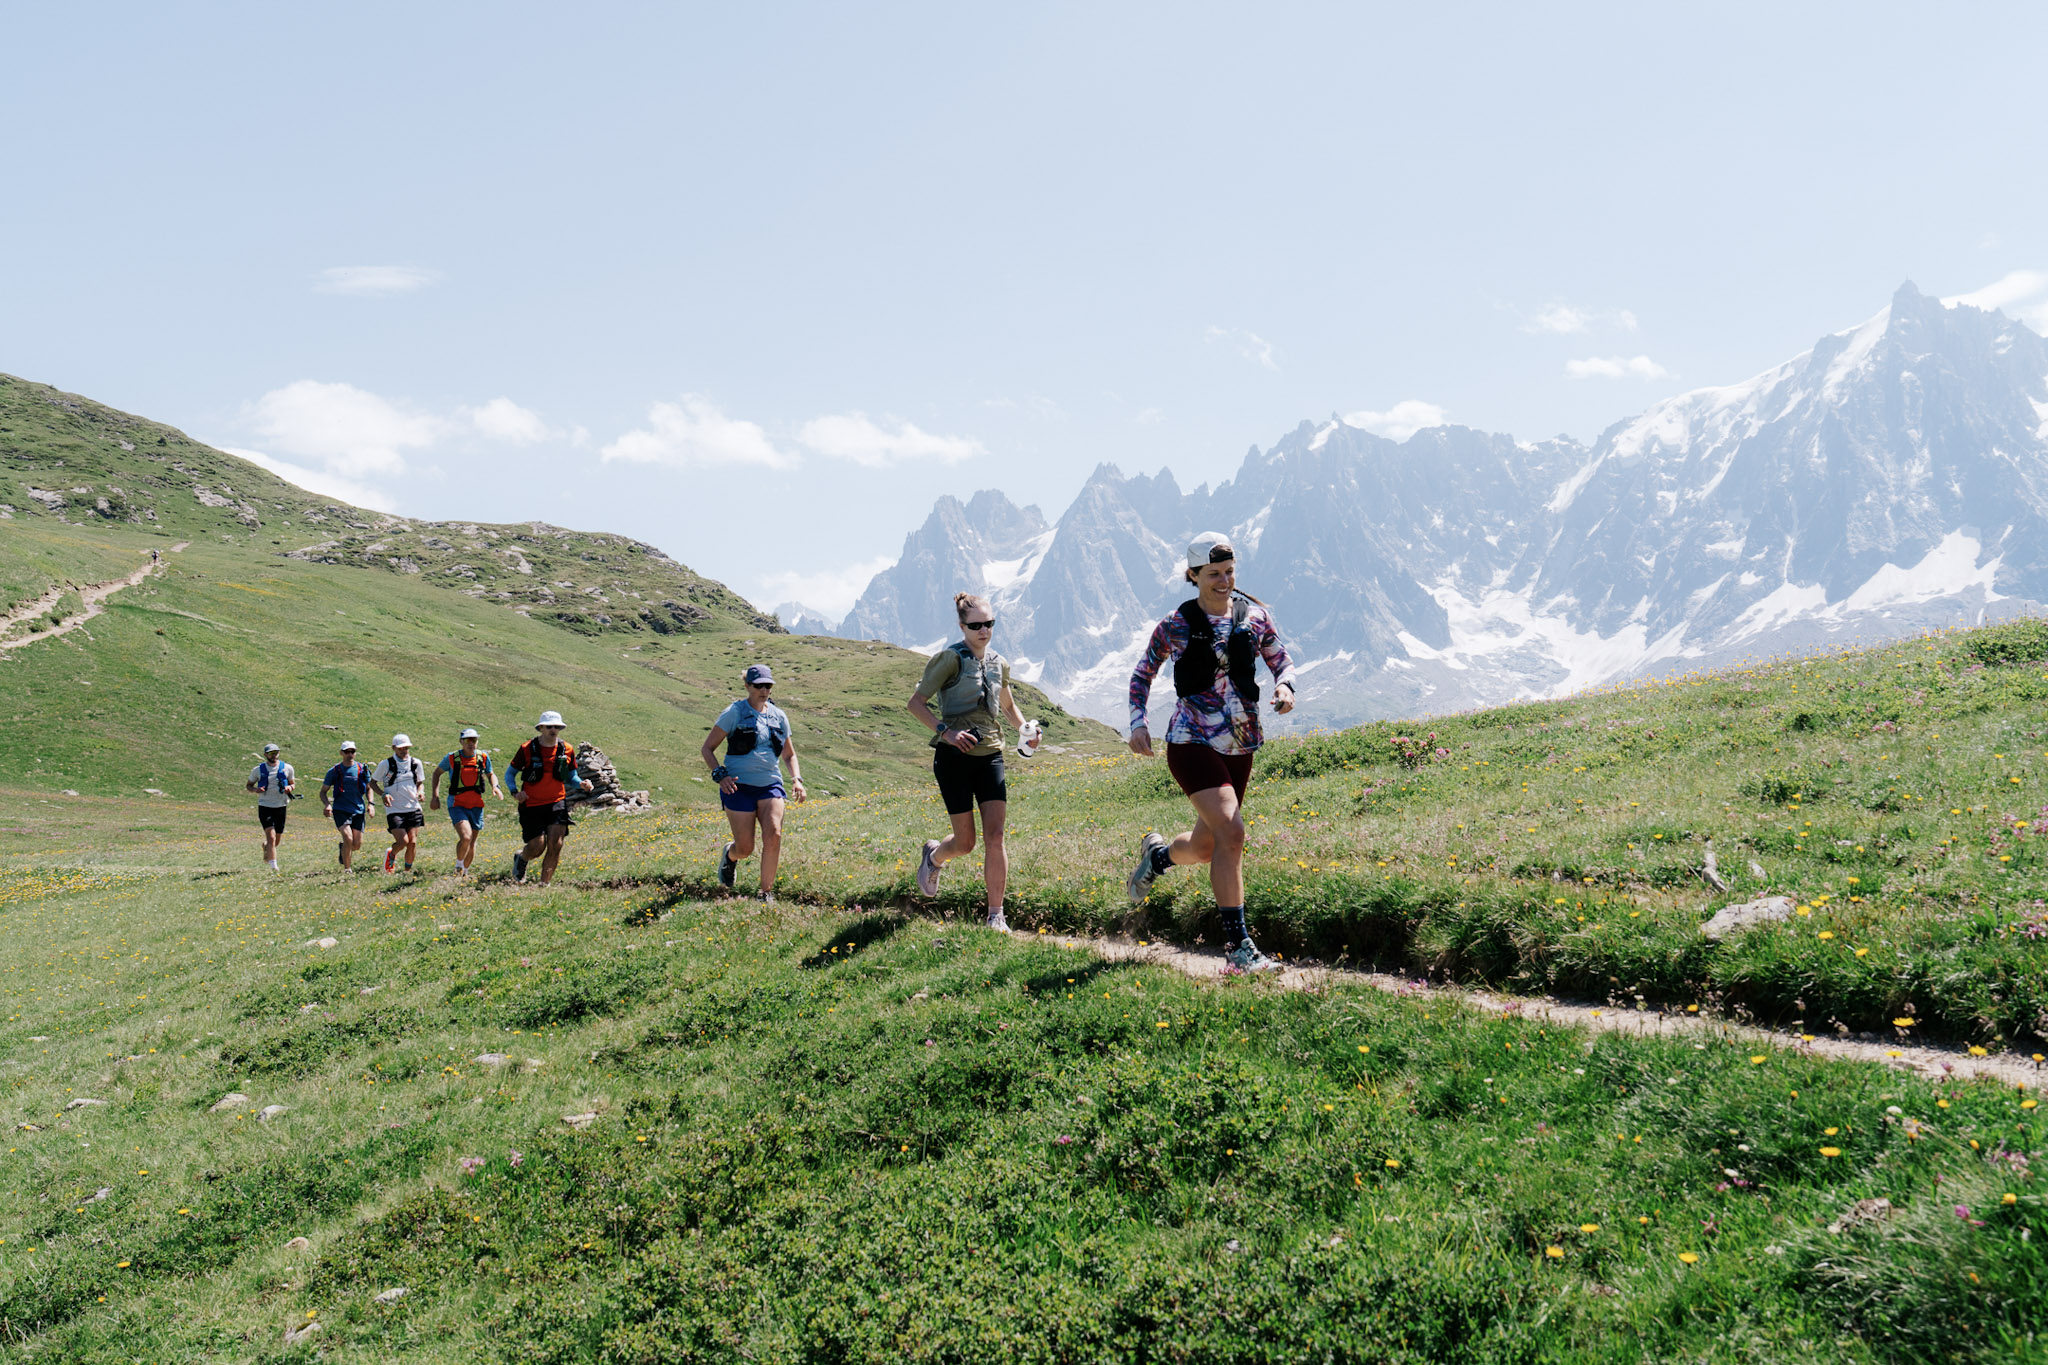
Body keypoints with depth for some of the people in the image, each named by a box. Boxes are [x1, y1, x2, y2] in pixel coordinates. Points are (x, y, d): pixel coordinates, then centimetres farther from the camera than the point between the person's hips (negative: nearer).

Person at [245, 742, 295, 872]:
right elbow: (248, 785, 11)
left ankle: (266, 846, 45)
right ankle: (273, 866, -16)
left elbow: (293, 784, 14)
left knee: (277, 840, 11)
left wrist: (290, 788, -10)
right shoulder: (258, 770, 1)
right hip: (265, 807, -2)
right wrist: (255, 790, -11)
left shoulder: (287, 768, 4)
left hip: (281, 807, 2)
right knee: (271, 837, -17)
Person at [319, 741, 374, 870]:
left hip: (359, 811, 2)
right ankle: (346, 869, -6)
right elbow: (323, 791, 7)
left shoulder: (363, 769, 4)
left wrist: (370, 804, 2)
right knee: (348, 839, -20)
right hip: (340, 810, -2)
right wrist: (327, 804, -12)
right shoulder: (334, 771, 0)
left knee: (357, 845, 1)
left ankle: (343, 849, 37)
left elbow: (368, 788, 17)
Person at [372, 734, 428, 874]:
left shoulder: (415, 763, 7)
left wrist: (420, 792, -3)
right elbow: (372, 782, 8)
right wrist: (383, 794, -10)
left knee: (413, 843, -5)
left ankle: (408, 871, 14)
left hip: (413, 809, 3)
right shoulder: (386, 764, -3)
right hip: (394, 810, -3)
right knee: (403, 842, -14)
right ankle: (391, 854, 21)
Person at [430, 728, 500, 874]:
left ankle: (465, 871, 32)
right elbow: (437, 773, 10)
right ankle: (458, 865, 4)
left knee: (472, 843, 11)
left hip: (476, 805, 3)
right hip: (457, 805, -3)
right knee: (465, 838, -23)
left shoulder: (483, 757, 1)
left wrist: (495, 787, -3)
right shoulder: (452, 758, -6)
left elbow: (490, 774, 18)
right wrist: (435, 796, 3)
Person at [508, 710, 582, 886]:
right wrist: (515, 791, -14)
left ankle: (544, 884, 0)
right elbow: (509, 774, 5)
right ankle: (521, 858, 33)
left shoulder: (567, 749, 4)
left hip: (557, 804, 2)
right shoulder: (527, 749, -4)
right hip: (531, 805, -2)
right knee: (537, 847, -4)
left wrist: (581, 784, -8)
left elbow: (571, 777, 15)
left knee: (555, 845, -12)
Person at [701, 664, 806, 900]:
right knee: (745, 848, -4)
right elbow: (706, 749, 1)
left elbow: (789, 755, 24)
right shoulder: (734, 713, -2)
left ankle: (766, 893, -8)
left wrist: (796, 779, 6)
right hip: (739, 786, -3)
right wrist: (719, 775, -15)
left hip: (770, 785, 3)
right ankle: (729, 855, 35)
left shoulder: (779, 717, 11)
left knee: (773, 836, -20)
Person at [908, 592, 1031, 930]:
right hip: (954, 755, -4)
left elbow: (1008, 705, 28)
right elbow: (916, 703, -9)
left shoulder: (999, 664, 10)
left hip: (990, 755, 4)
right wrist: (945, 731, -21)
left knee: (995, 836, -8)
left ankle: (996, 916, -1)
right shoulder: (951, 659, -8)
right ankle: (933, 855, 38)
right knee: (965, 842, 1)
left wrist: (1024, 728, 8)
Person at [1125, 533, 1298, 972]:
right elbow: (1142, 675, 8)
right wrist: (1138, 723, -5)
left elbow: (1281, 659, 14)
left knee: (1206, 846, 14)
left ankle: (1156, 855, 50)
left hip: (1241, 746, 5)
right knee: (1231, 833, -22)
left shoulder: (1255, 615, 3)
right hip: (1193, 743, -5)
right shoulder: (1175, 627, -5)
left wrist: (1285, 685, -8)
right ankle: (1238, 945, -15)